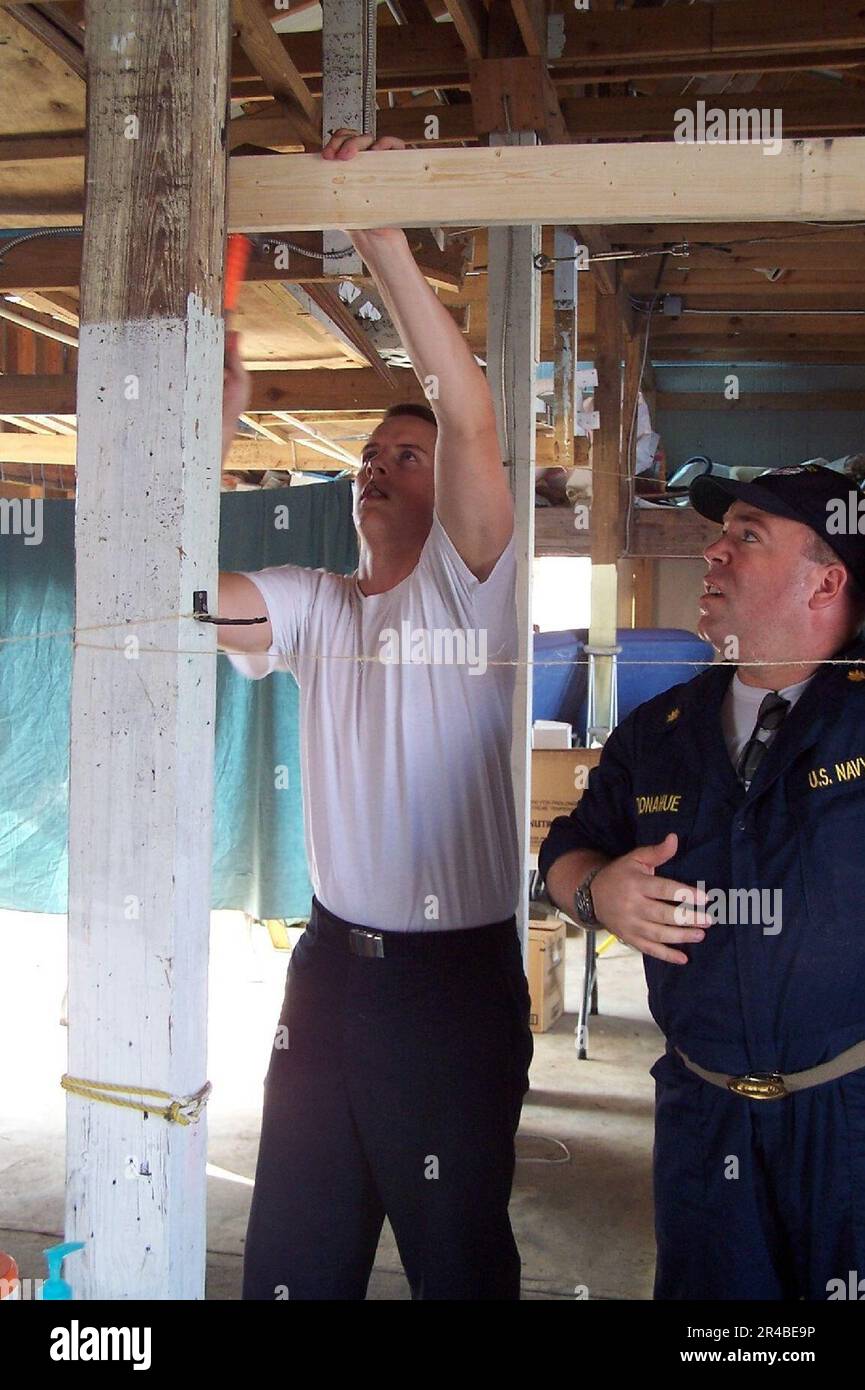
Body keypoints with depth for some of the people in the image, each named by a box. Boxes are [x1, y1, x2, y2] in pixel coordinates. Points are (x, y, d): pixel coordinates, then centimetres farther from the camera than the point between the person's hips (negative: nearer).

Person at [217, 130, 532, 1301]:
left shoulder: (467, 586, -5)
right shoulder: (310, 607, 7)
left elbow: (474, 424, -20)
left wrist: (385, 244, -23)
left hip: (457, 973, -4)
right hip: (332, 957, 5)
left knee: (457, 1250, 11)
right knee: (292, 1247, 16)